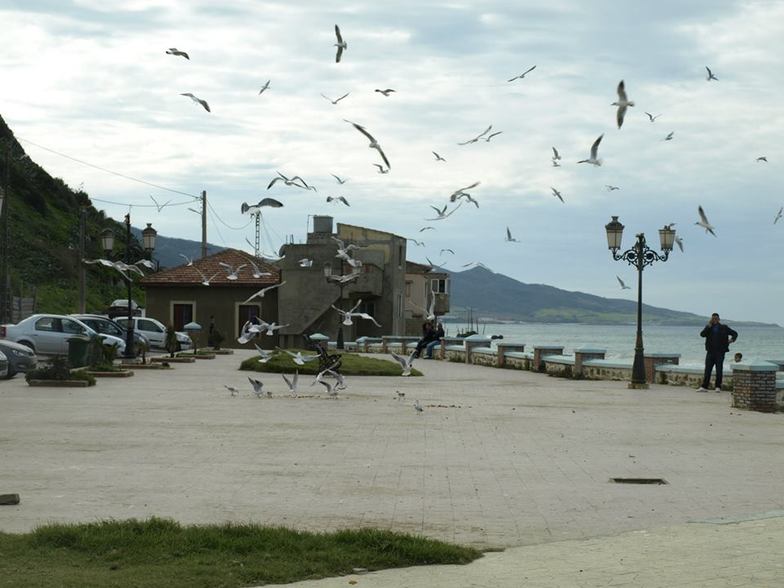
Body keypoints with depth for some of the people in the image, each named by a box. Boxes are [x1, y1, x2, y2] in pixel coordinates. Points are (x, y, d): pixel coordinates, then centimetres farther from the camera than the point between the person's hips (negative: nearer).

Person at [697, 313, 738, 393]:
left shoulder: (724, 328, 7)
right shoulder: (708, 327, 9)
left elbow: (735, 333, 13)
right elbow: (702, 334, -8)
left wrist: (732, 339, -5)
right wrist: (709, 326, -13)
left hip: (720, 352, -1)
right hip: (710, 351, 1)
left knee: (719, 370, 1)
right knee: (707, 370, -1)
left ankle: (718, 387, 7)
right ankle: (704, 387, -1)